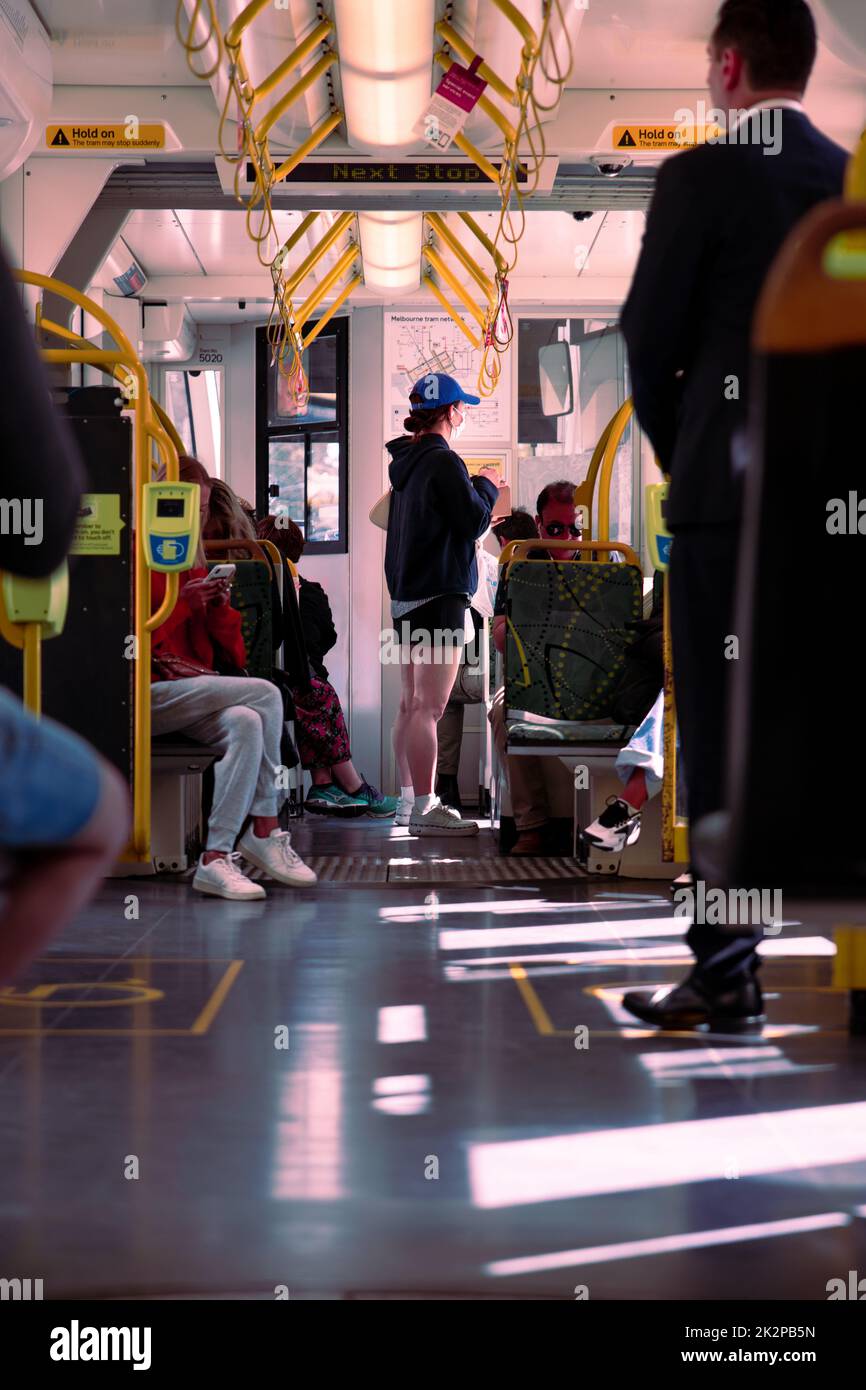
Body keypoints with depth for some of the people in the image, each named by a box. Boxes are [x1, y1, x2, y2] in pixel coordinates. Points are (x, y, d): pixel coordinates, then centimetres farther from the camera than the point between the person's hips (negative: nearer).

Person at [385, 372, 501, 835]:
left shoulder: (405, 461, 14)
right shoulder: (443, 462, -14)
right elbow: (474, 521, -15)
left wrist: (477, 491, 21)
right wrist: (486, 486, 2)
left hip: (406, 595, 9)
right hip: (439, 594, -9)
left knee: (410, 704, 13)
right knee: (429, 707, -10)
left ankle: (409, 799, 20)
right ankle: (423, 809, -11)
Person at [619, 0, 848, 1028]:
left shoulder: (701, 176, -7)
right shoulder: (848, 181, 8)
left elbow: (650, 337, -5)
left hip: (727, 487, -5)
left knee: (719, 731, -1)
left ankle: (726, 971, 2)